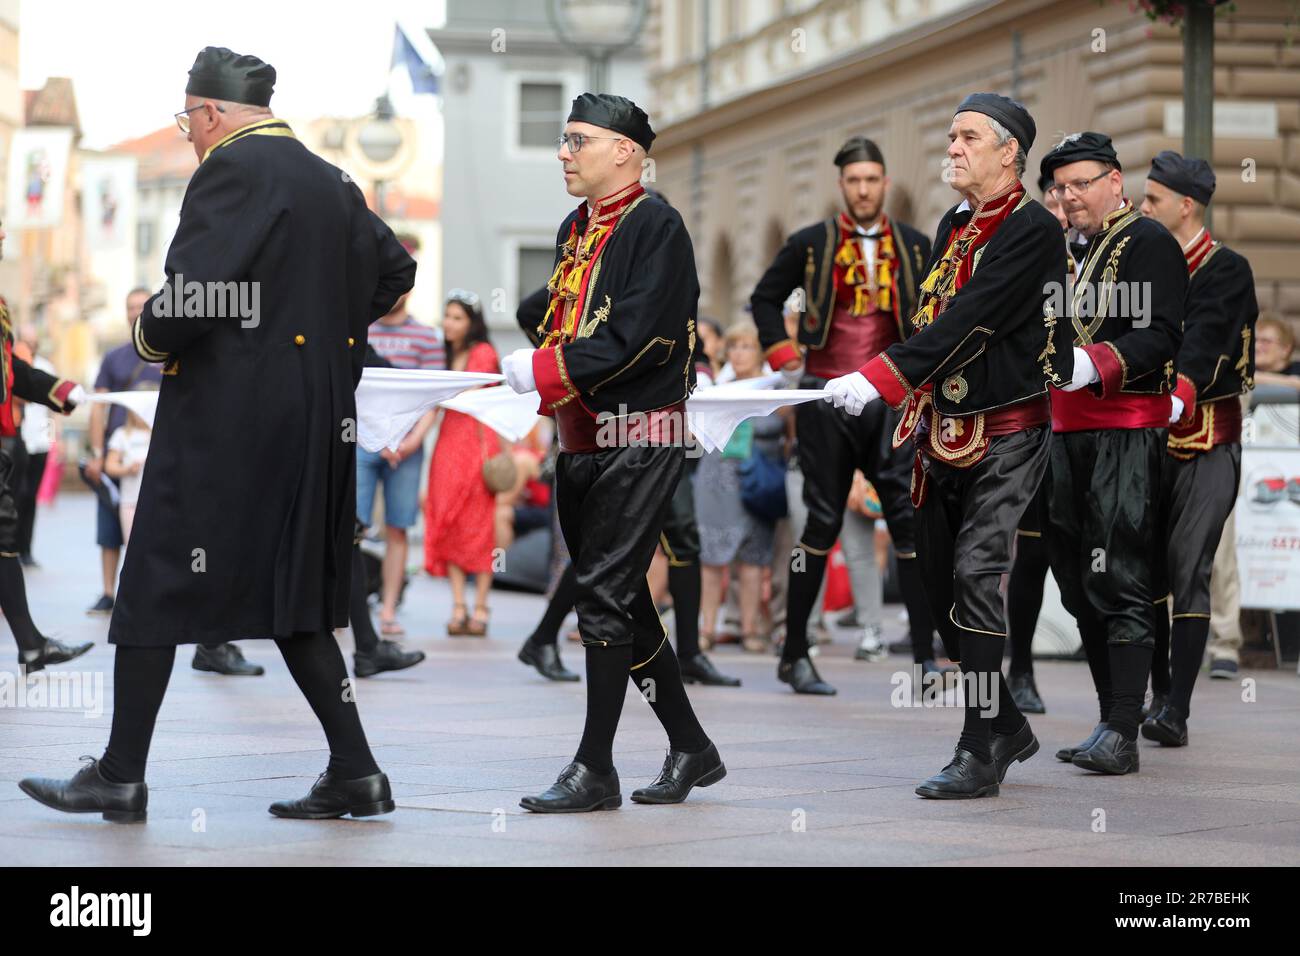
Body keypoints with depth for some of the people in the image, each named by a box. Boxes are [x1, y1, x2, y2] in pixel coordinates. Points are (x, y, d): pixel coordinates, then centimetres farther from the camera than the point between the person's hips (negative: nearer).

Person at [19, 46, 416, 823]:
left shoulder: (232, 169, -12)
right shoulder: (331, 183, 13)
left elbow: (191, 290, -21)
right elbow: (395, 269, 22)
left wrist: (152, 339, -3)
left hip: (228, 413, -8)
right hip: (314, 420, 8)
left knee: (157, 584, 1)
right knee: (292, 596, 13)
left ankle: (122, 777, 6)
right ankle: (355, 773, 8)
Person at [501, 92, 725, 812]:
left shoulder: (656, 225, -11)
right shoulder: (575, 229, 16)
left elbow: (633, 340, -19)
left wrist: (540, 371, -17)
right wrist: (535, 382, 3)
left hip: (640, 439, -9)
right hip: (582, 440, 9)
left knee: (606, 593, -9)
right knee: (622, 600, 11)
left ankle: (595, 770, -4)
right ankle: (691, 749, 22)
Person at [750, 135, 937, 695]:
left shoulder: (915, 247, 8)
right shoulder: (810, 245, 5)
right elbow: (765, 300, 15)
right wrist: (787, 363, 6)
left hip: (892, 397, 1)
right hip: (827, 397, -1)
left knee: (911, 518, -7)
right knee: (823, 522, 1)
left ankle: (925, 654, -5)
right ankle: (794, 654, 10)